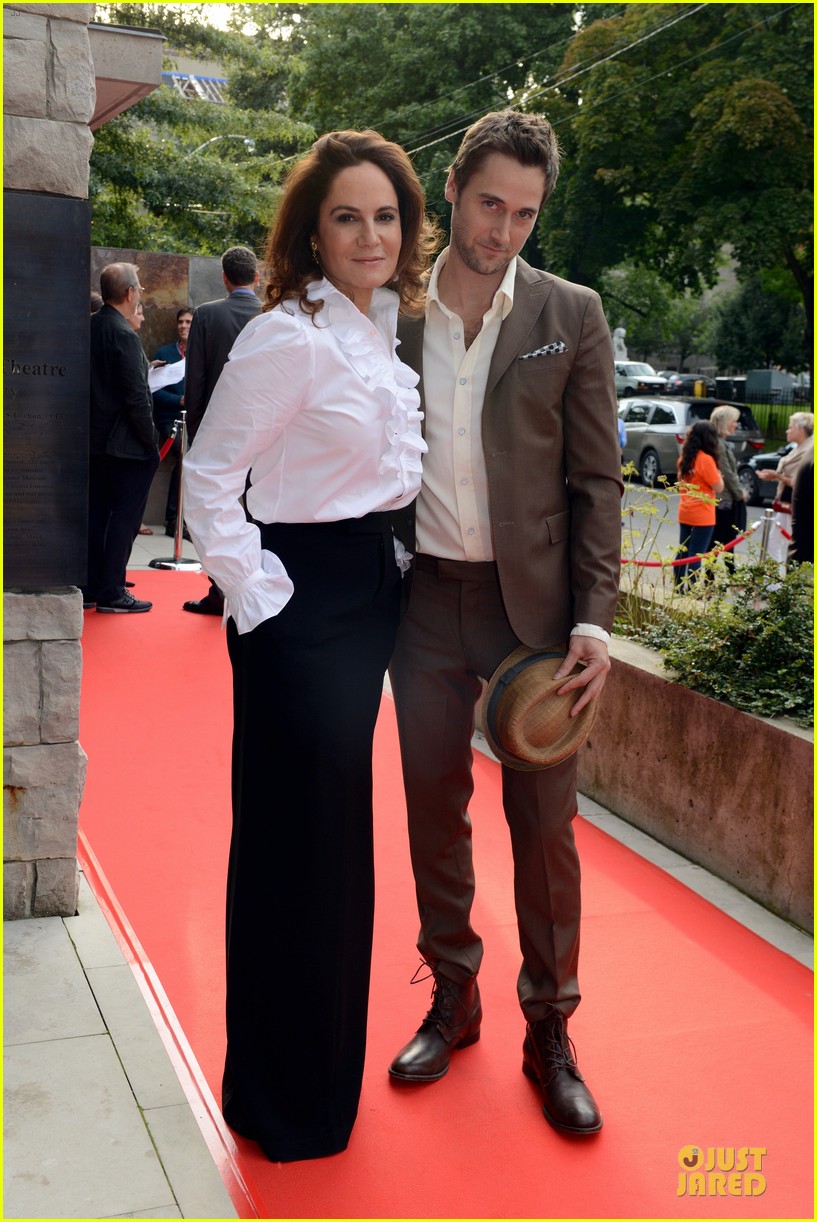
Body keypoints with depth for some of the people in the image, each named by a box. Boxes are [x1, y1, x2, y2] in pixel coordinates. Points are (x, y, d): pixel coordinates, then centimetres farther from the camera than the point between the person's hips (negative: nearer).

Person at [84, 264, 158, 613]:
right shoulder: (124, 335, -18)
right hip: (125, 443, -8)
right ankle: (112, 593, 3)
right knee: (124, 516, -1)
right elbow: (137, 398, -19)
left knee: (96, 514, 13)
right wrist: (151, 444, -13)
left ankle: (91, 587, 20)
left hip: (95, 439, 8)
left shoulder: (89, 327, 7)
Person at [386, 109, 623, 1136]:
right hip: (422, 598, 2)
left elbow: (596, 479, -1)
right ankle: (452, 999, 30)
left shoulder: (571, 317, 0)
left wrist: (594, 617, -9)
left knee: (545, 822, 3)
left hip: (531, 599, -1)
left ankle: (549, 1031, 19)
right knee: (433, 808, 11)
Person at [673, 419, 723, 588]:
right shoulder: (706, 459, -16)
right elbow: (718, 488, -13)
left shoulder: (684, 458, 6)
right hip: (702, 517, -7)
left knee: (682, 553, 14)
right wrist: (718, 474, 2)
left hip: (685, 514, 7)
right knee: (696, 556, -3)